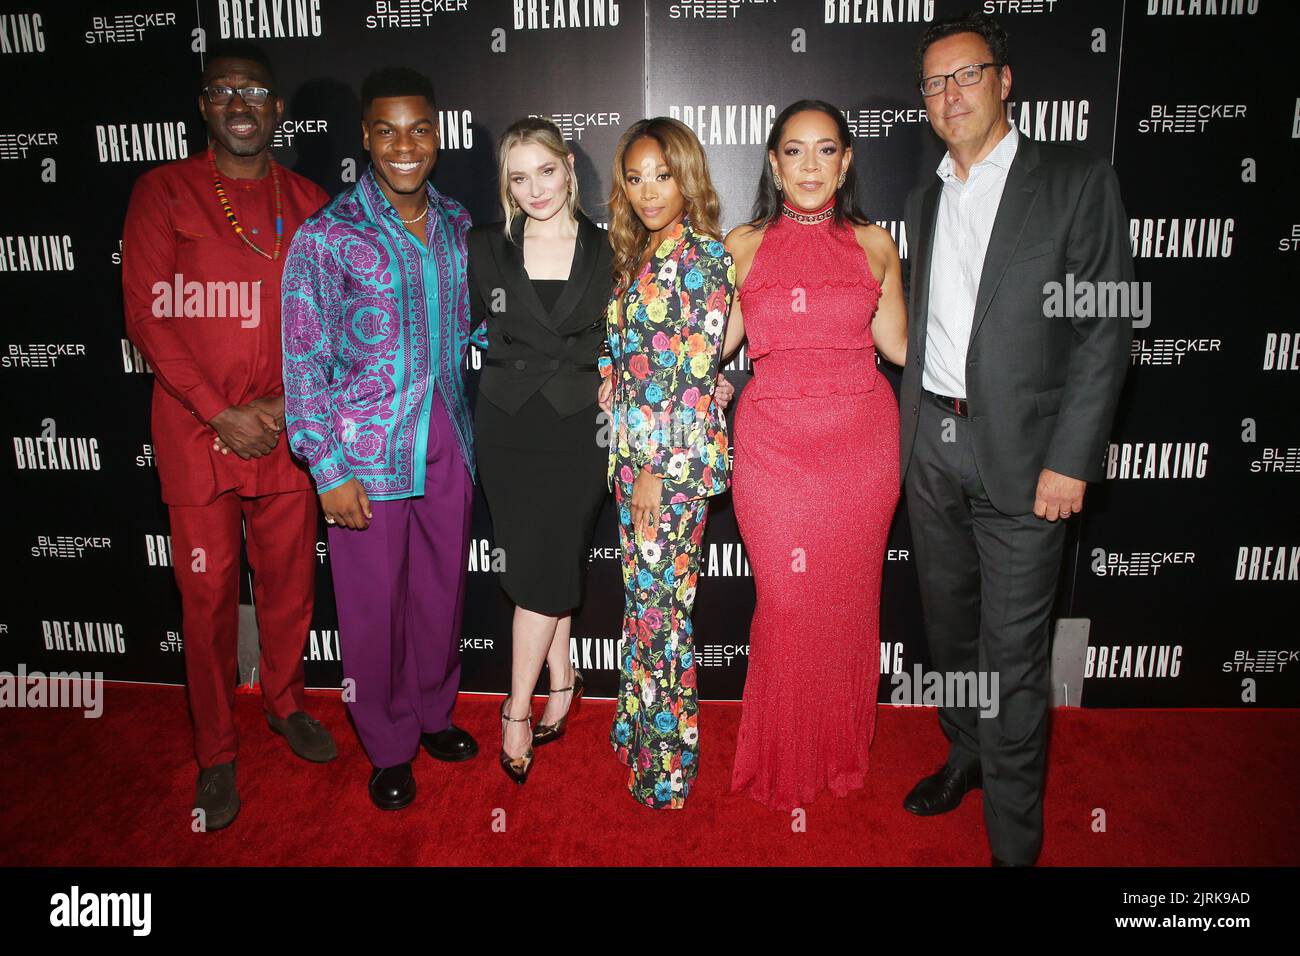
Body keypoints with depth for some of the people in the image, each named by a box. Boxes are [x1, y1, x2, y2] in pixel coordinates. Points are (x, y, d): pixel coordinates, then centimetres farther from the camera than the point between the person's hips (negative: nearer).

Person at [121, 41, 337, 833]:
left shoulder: (309, 203, 9)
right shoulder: (163, 193, 2)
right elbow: (148, 313, -4)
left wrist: (287, 402, -7)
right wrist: (222, 413, -10)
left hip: (287, 431, 2)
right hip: (197, 430, -2)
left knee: (290, 579, 10)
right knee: (208, 594, 4)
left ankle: (286, 702, 34)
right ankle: (216, 753, 20)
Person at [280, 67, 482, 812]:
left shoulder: (457, 224, 6)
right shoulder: (329, 237, -9)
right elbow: (306, 362, -8)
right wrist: (330, 470, -11)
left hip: (447, 440, 5)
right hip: (368, 450, -4)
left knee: (444, 584, 15)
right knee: (374, 599, 7)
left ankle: (434, 712, 39)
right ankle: (389, 747, 28)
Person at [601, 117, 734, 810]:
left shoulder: (702, 254, -12)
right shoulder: (638, 255, 13)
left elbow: (695, 375, -16)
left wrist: (659, 468, -17)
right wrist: (626, 458, 10)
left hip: (676, 458, -8)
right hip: (633, 452, 8)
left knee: (658, 603, 1)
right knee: (640, 593, 16)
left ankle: (668, 763, 19)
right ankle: (638, 729, 34)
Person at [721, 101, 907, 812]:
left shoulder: (874, 244, 8)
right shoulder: (743, 246, 5)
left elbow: (900, 344, 13)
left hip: (863, 440, 1)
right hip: (773, 445, -1)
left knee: (848, 599, 9)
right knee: (786, 602, 1)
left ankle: (840, 749, 32)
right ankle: (783, 759, 24)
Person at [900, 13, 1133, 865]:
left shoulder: (1077, 182, -3)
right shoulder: (926, 199, 14)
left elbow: (1106, 331, -8)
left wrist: (1071, 461, -14)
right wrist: (908, 434, 8)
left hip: (1020, 454, -5)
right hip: (931, 450, 5)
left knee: (1013, 651, 0)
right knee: (949, 624, 17)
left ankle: (1015, 836, 15)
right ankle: (967, 755, 38)